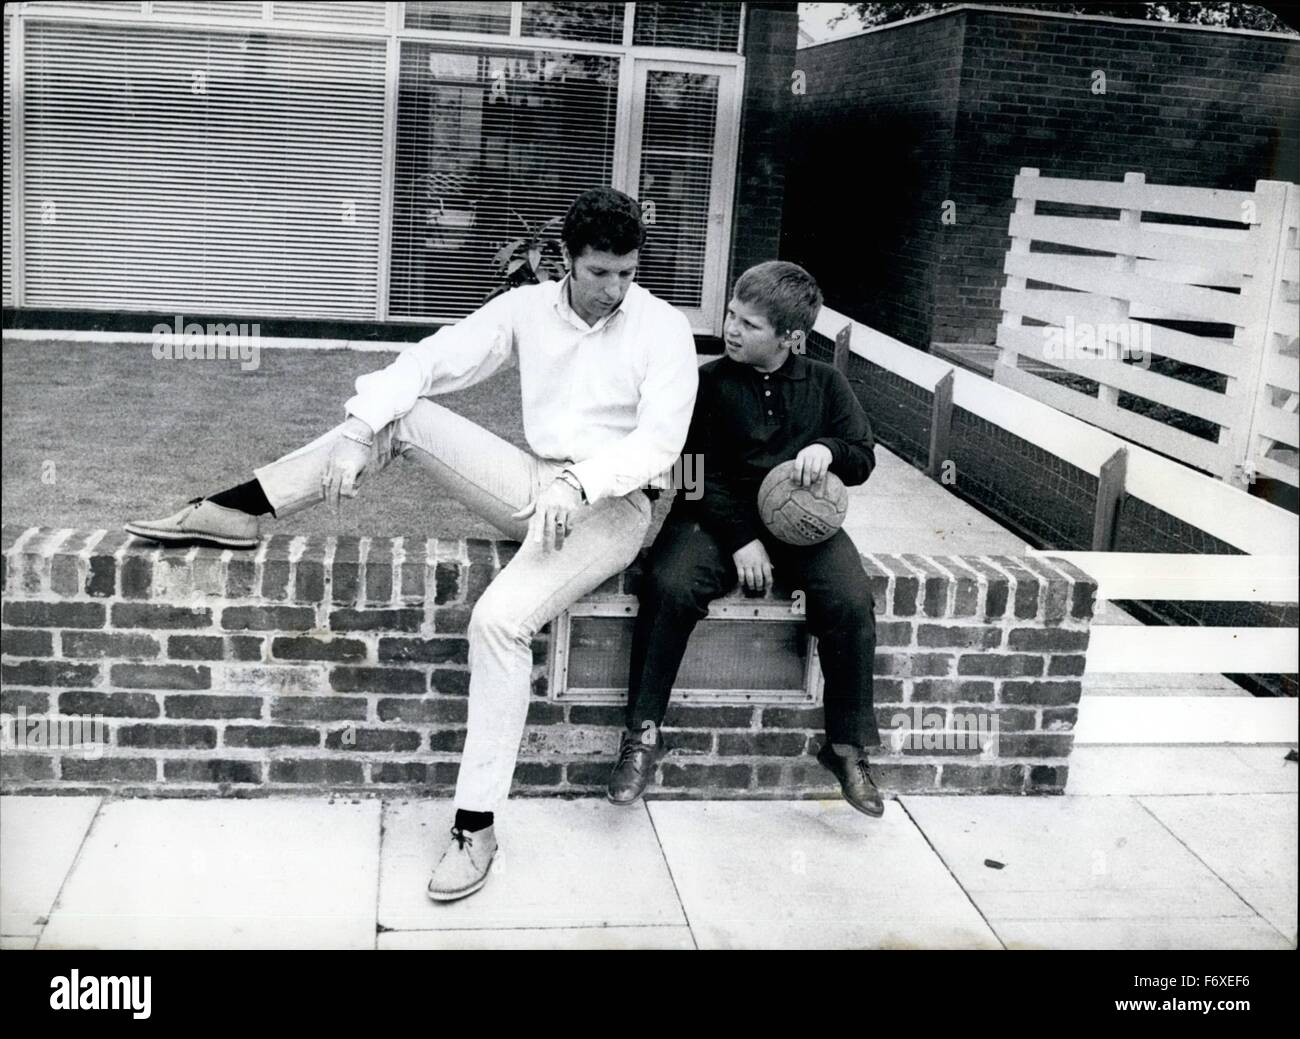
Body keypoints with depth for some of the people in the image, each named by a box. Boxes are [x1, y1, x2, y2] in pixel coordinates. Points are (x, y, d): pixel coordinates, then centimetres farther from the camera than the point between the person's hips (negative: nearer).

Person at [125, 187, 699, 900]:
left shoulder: (664, 328, -10)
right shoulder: (528, 308, 2)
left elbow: (660, 440, -19)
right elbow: (425, 363, -3)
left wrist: (578, 482, -35)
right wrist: (357, 434, -17)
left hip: (611, 505, -5)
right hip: (537, 487, 5)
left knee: (499, 620, -30)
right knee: (400, 416, -10)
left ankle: (475, 826, -20)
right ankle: (235, 511, -3)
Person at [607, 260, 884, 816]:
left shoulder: (825, 384, 8)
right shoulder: (710, 383, 0)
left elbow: (864, 457, 12)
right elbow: (701, 473, -5)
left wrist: (828, 449, -13)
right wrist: (741, 539, -16)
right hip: (720, 517, -1)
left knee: (851, 602, -25)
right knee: (670, 587, -31)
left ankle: (848, 747, -7)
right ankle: (643, 734, -17)